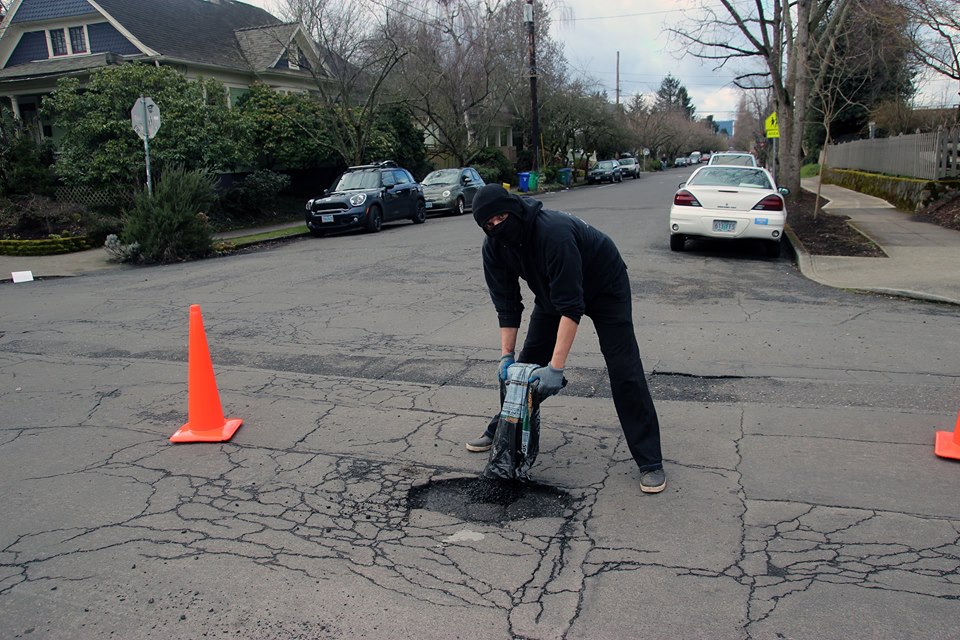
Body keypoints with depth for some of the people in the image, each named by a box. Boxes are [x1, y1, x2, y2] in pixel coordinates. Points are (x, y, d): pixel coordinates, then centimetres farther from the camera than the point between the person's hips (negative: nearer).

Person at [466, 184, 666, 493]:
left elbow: (571, 306, -41)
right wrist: (506, 354, -16)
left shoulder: (554, 231, -40)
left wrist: (556, 367, -42)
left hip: (605, 287, -6)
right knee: (527, 362, 5)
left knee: (625, 371, -12)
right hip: (552, 291, 6)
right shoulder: (495, 247, -18)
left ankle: (650, 462, -4)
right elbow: (506, 304, -10)